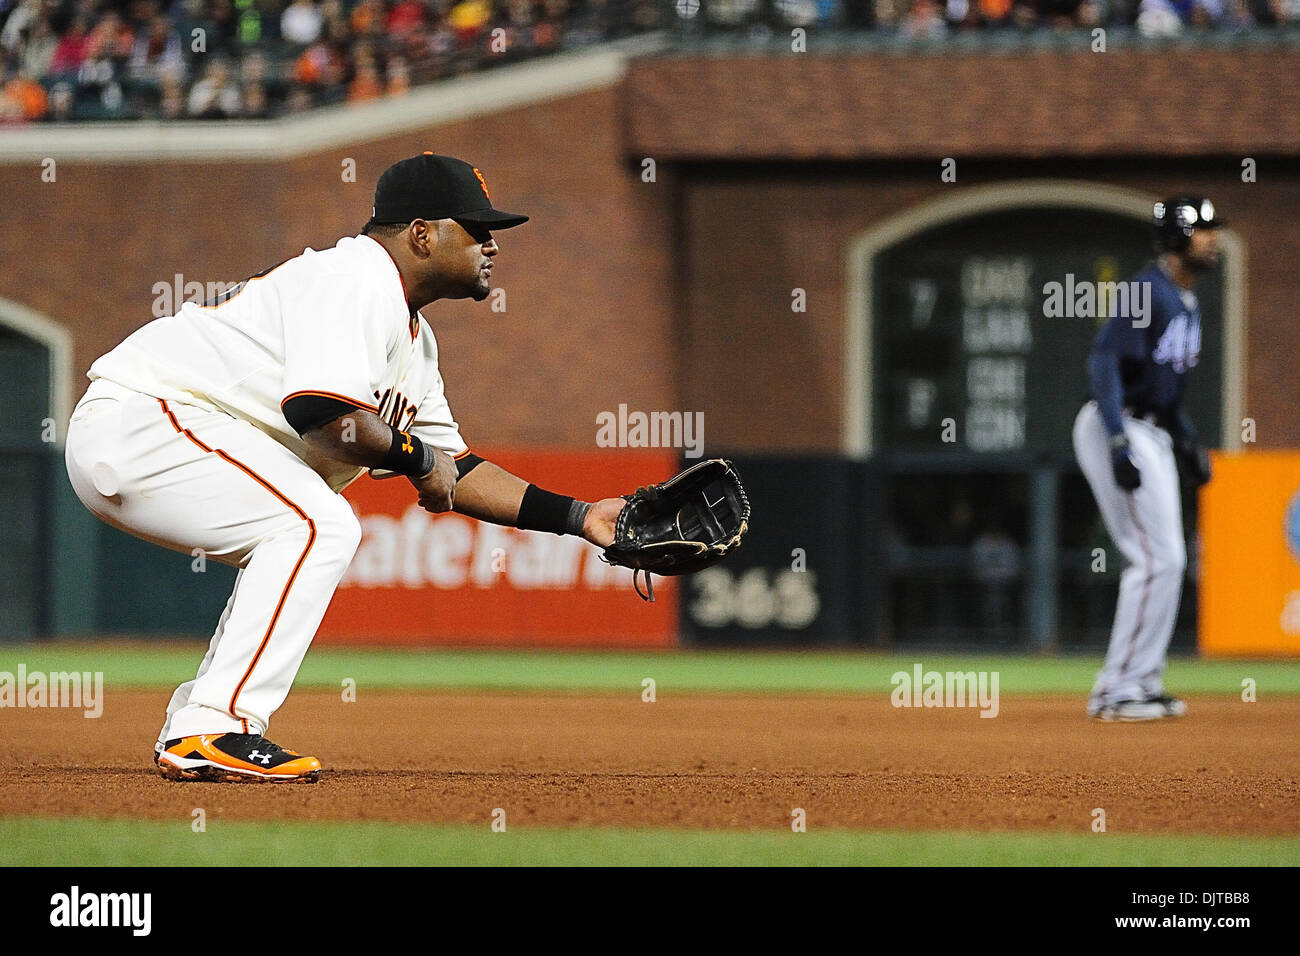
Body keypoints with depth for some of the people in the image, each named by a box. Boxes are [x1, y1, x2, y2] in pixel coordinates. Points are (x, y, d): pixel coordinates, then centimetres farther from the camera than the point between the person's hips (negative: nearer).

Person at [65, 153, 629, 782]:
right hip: (137, 420, -11)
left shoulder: (412, 336, 19)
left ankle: (191, 732, 15)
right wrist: (412, 453, -11)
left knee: (309, 541, 21)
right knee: (318, 523, -20)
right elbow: (321, 410, -28)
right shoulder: (357, 276, -14)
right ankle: (213, 732, -22)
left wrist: (580, 517, 15)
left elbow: (452, 472, 23)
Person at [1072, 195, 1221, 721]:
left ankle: (1142, 681, 19)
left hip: (1151, 433, 10)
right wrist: (1119, 444, -30)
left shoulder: (1187, 302, 15)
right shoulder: (1147, 292, -16)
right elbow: (1104, 361, -24)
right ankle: (1115, 691, -9)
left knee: (1165, 561, 12)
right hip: (1117, 427, -10)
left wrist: (1187, 441, 17)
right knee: (1157, 559, -12)